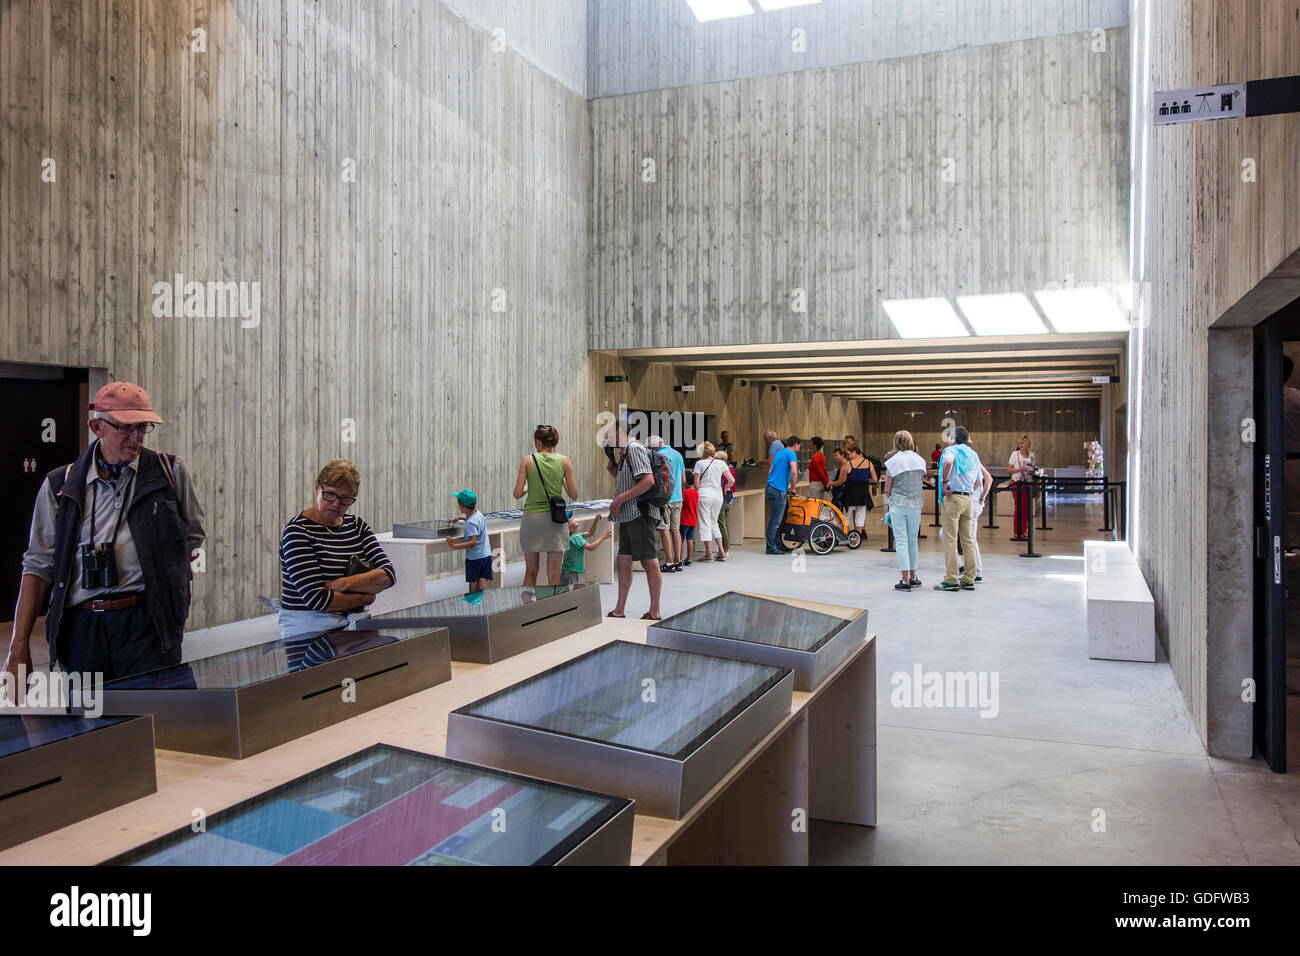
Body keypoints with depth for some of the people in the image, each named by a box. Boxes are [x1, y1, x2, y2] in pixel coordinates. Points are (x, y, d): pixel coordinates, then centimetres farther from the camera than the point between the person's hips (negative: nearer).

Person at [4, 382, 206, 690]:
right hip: (81, 627, 2)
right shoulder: (60, 485, 9)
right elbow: (39, 566, 8)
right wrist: (19, 647, 3)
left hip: (148, 626, -1)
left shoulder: (172, 472, 6)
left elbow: (192, 537, 16)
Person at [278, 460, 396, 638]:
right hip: (308, 633, -6)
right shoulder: (297, 531, -7)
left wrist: (345, 584, -13)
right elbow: (316, 598, -16)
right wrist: (365, 598, -4)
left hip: (350, 625, 6)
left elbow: (389, 575, 1)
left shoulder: (356, 525, 13)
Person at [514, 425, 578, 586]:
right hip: (556, 518, 0)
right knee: (553, 574, 4)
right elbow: (574, 494, 1)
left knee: (530, 572, 11)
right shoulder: (564, 461, 2)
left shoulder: (527, 460, -1)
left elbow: (517, 493, -4)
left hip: (532, 517, 0)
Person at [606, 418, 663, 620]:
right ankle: (619, 611, 16)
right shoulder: (625, 452, 20)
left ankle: (654, 613, 0)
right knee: (624, 561, 11)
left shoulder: (635, 448, -11)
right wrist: (614, 472, 13)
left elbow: (648, 481, -22)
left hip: (639, 514, -10)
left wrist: (619, 499, -20)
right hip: (627, 516, 10)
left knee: (649, 562, -4)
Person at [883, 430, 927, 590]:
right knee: (912, 540, 14)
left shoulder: (893, 461, -5)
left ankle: (905, 580, -6)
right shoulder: (920, 460, 6)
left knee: (901, 541, -3)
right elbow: (921, 481, 11)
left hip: (898, 504, -4)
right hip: (915, 504, 4)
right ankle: (913, 577, 23)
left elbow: (887, 488, -2)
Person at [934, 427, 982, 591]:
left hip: (953, 497, -7)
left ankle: (951, 580, -6)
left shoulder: (951, 450, -3)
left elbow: (948, 462, -28)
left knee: (950, 539, -5)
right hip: (968, 498, 7)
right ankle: (969, 579, 12)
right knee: (967, 539, 9)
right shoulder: (973, 454, 18)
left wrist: (944, 482, -18)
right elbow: (978, 482, 20)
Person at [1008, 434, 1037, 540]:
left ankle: (1024, 531, 11)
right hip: (1017, 483, -3)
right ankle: (1017, 532, -2)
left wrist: (1032, 472, -6)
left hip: (1028, 483, 3)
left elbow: (1033, 469, 17)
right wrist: (1020, 469, -17)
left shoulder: (1031, 455, 8)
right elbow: (1009, 469, -3)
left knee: (1027, 507, 2)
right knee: (1018, 507, -6)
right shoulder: (1015, 454, -2)